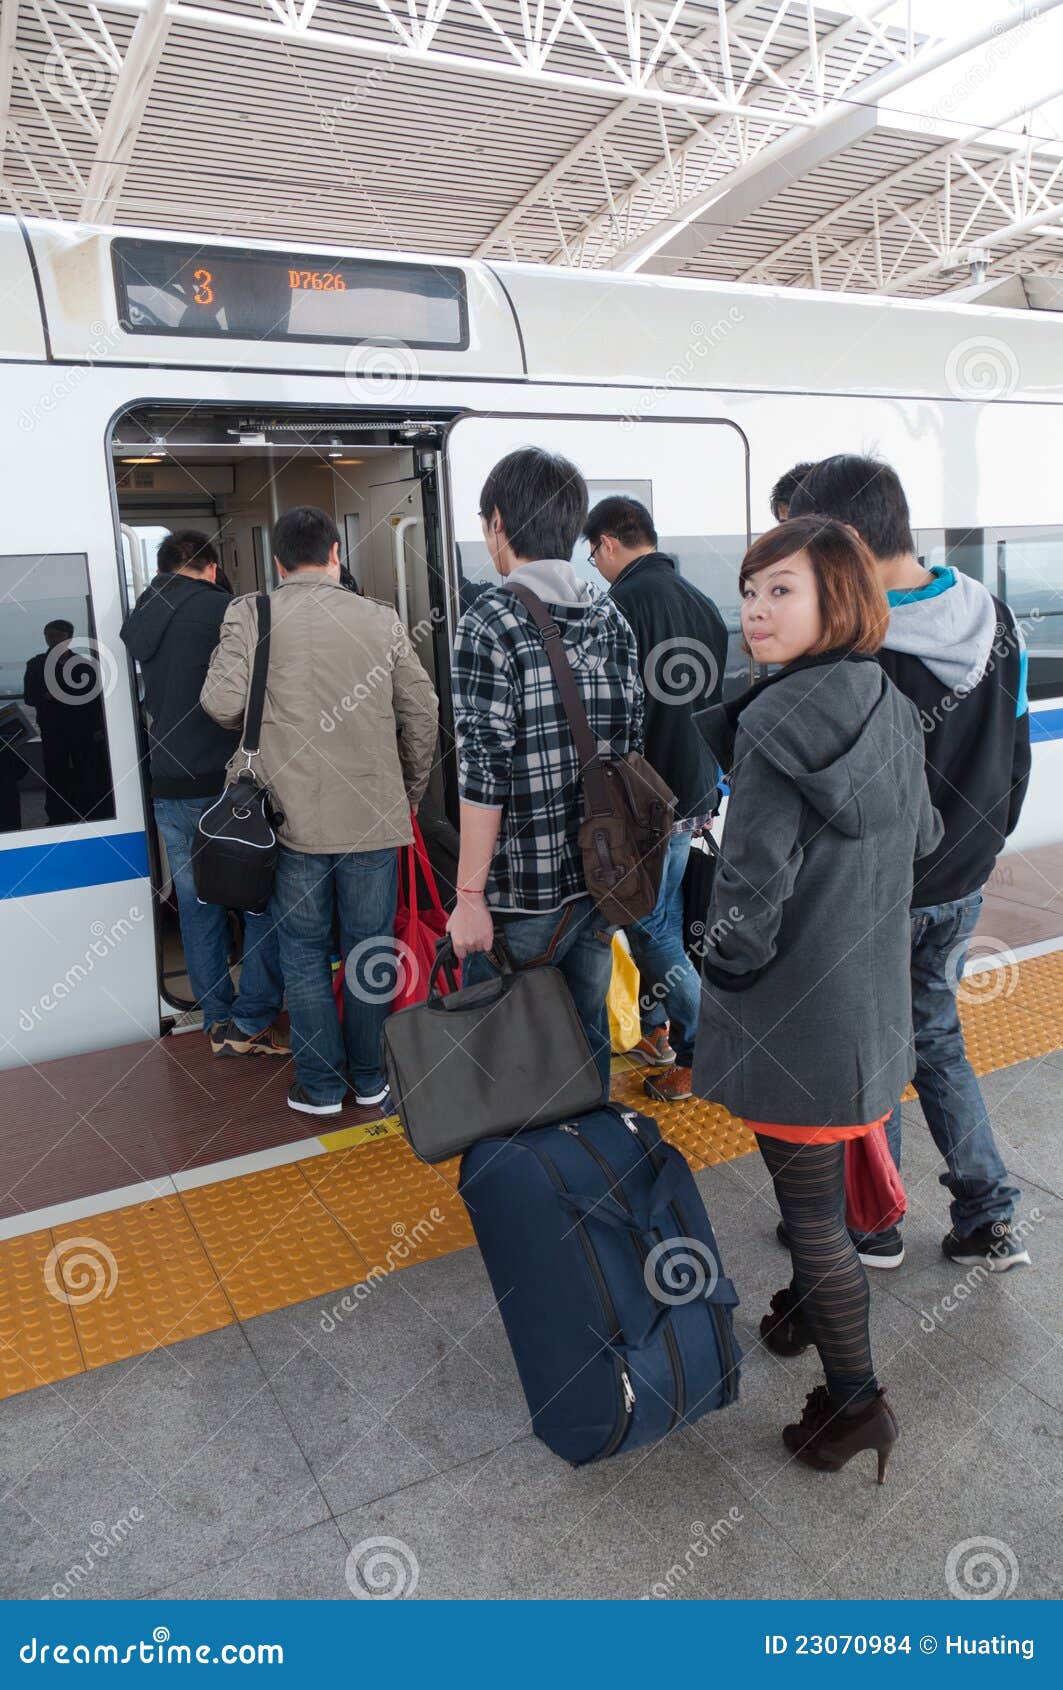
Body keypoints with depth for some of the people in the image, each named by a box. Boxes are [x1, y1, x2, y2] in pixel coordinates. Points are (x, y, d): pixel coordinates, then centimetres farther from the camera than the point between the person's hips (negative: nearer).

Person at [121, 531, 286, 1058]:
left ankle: (218, 1022, 21)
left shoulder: (137, 621, 10)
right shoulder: (222, 610, -10)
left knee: (197, 904, 13)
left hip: (169, 789, 6)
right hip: (227, 783, -6)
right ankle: (250, 1022, 5)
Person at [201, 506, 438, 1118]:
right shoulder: (381, 618, 3)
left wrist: (261, 725, 12)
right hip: (374, 815, 1)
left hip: (294, 815, -1)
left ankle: (321, 1087, 20)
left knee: (305, 952, 12)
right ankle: (373, 1080, 24)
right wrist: (410, 797, 18)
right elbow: (422, 715, 5)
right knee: (372, 950, 12)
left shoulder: (249, 613, -2)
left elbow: (223, 700, -12)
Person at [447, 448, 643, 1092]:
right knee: (587, 1038, 19)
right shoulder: (613, 621, 6)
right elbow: (631, 748, 11)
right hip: (601, 879, 6)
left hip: (524, 892, -6)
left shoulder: (491, 622, -13)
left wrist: (470, 894, -12)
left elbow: (484, 773, -17)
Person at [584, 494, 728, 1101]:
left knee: (654, 929, 2)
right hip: (694, 794, 9)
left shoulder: (625, 603, -16)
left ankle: (703, 1057, 8)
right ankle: (658, 1031, 32)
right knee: (652, 918, 20)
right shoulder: (702, 603, 12)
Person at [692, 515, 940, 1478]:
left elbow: (751, 884, -25)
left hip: (797, 1017, -8)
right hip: (873, 994, 8)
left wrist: (724, 967, -7)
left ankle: (855, 1399, 23)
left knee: (812, 1210, 8)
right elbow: (923, 839, 14)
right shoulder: (891, 706, 1)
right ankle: (806, 1308, 49)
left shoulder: (778, 721, -24)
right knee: (825, 1184, 27)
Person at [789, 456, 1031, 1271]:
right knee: (937, 1036, 23)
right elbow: (1017, 751, 10)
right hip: (962, 885, 7)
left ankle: (874, 1226, 30)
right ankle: (990, 1220, 30)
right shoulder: (998, 619, -1)